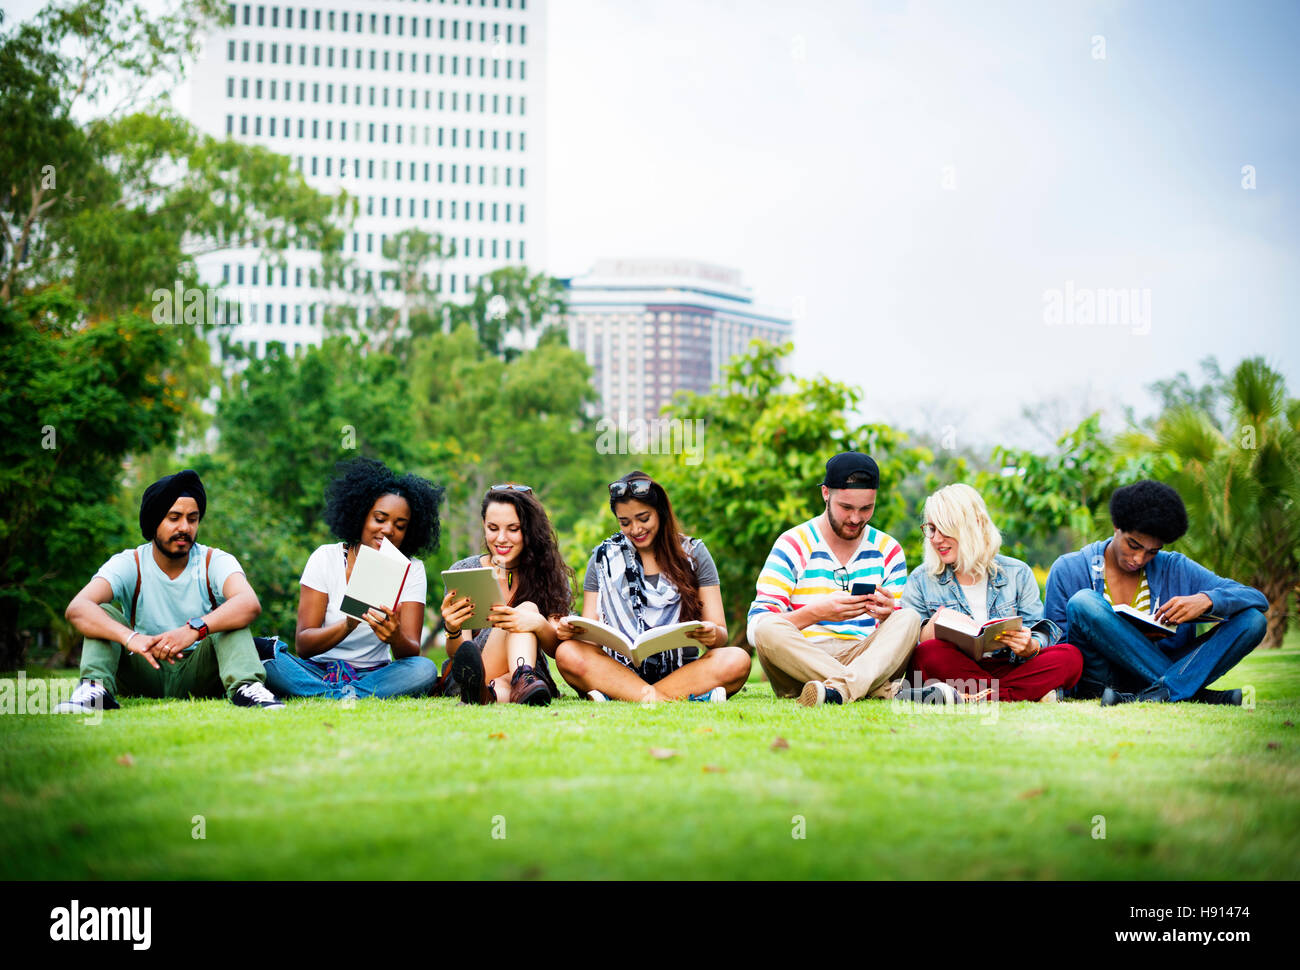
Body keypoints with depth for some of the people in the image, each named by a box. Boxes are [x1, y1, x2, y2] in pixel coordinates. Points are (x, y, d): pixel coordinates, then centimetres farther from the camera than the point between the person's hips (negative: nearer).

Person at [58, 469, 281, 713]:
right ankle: (95, 688, -39)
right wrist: (130, 637, -44)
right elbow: (77, 609, -25)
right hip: (144, 677, 1)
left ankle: (245, 686, -46)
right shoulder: (130, 565, -6)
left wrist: (194, 629, -47)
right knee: (105, 612, -17)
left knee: (231, 617, -23)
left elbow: (250, 604, -29)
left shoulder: (215, 562, -7)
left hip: (199, 677, -1)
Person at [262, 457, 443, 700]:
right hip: (318, 669, -1)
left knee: (424, 669, -31)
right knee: (266, 661, -31)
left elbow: (412, 653, -10)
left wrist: (396, 637, -35)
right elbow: (303, 644, -12)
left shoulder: (412, 570, 1)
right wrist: (348, 625, -32)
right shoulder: (325, 558, -3)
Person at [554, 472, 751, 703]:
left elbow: (721, 634, 3)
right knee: (568, 653, -29)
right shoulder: (604, 557, 11)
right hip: (621, 670, 0)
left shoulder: (693, 554, 8)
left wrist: (713, 634, -22)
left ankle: (615, 695, -34)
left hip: (681, 671, 0)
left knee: (737, 660, -30)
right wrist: (571, 631, -17)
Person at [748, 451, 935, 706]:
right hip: (801, 665, -2)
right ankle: (888, 691, -41)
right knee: (768, 629, -33)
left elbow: (898, 634, 11)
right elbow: (756, 625, -8)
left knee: (909, 620, -23)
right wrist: (817, 612, -23)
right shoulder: (793, 545, 2)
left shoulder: (888, 551, 13)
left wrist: (887, 616, -14)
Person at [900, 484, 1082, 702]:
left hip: (1008, 667, 1)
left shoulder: (1017, 574, 9)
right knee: (928, 653, -34)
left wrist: (1029, 647, -20)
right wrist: (931, 629, -20)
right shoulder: (920, 581, 9)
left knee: (1070, 656, -24)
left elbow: (1040, 635, 4)